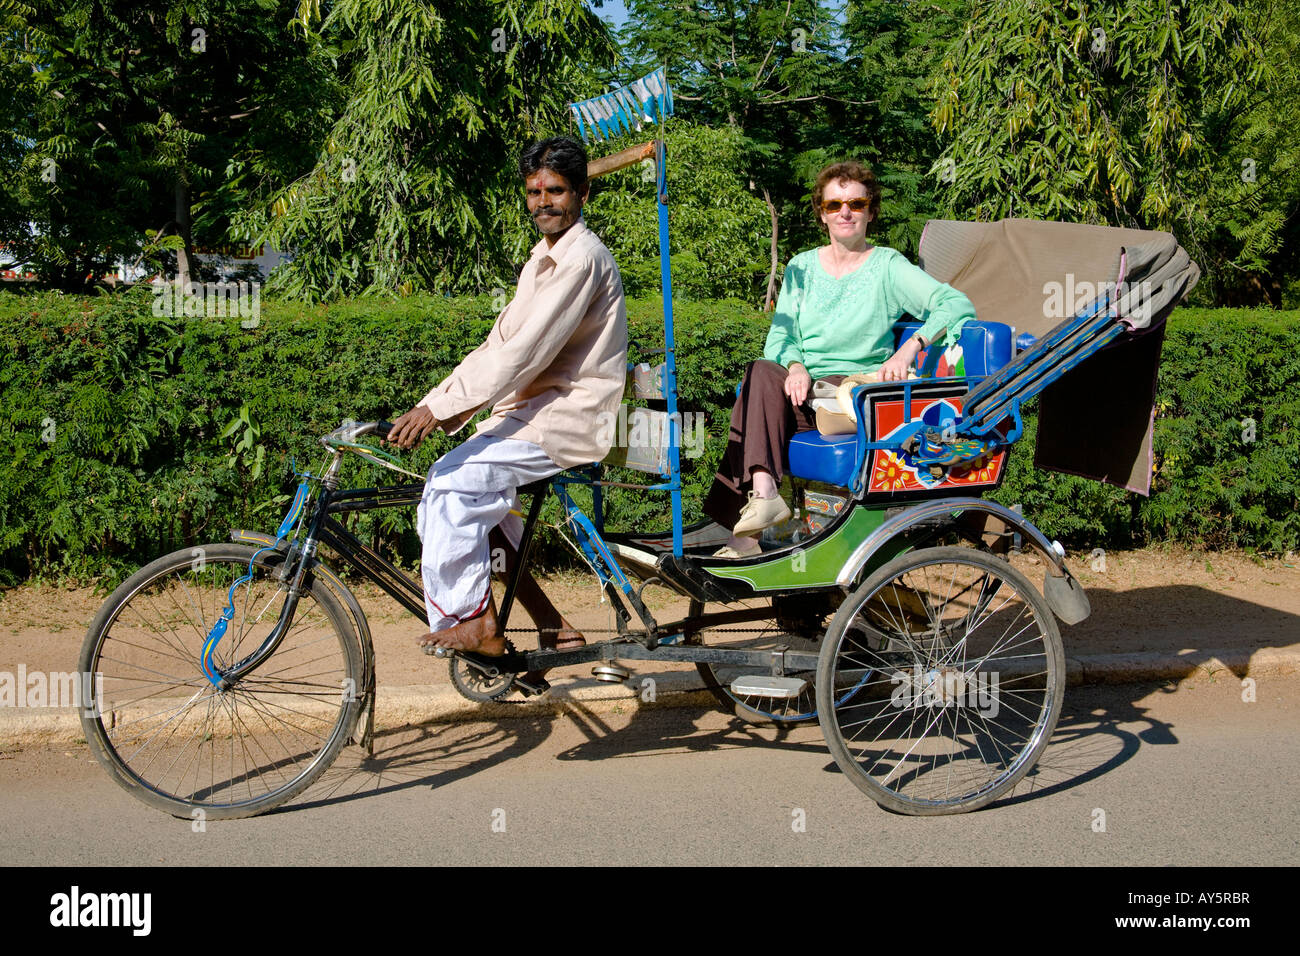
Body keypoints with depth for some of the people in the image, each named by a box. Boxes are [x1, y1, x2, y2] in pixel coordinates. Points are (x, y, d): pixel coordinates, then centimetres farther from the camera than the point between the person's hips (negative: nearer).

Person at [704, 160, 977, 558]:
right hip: (804, 387, 3)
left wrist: (911, 346, -25)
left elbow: (957, 303, -8)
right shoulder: (802, 266, 17)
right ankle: (763, 494, -44)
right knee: (762, 372, -29)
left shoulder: (887, 266, 5)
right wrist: (795, 365, -14)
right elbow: (779, 335, 10)